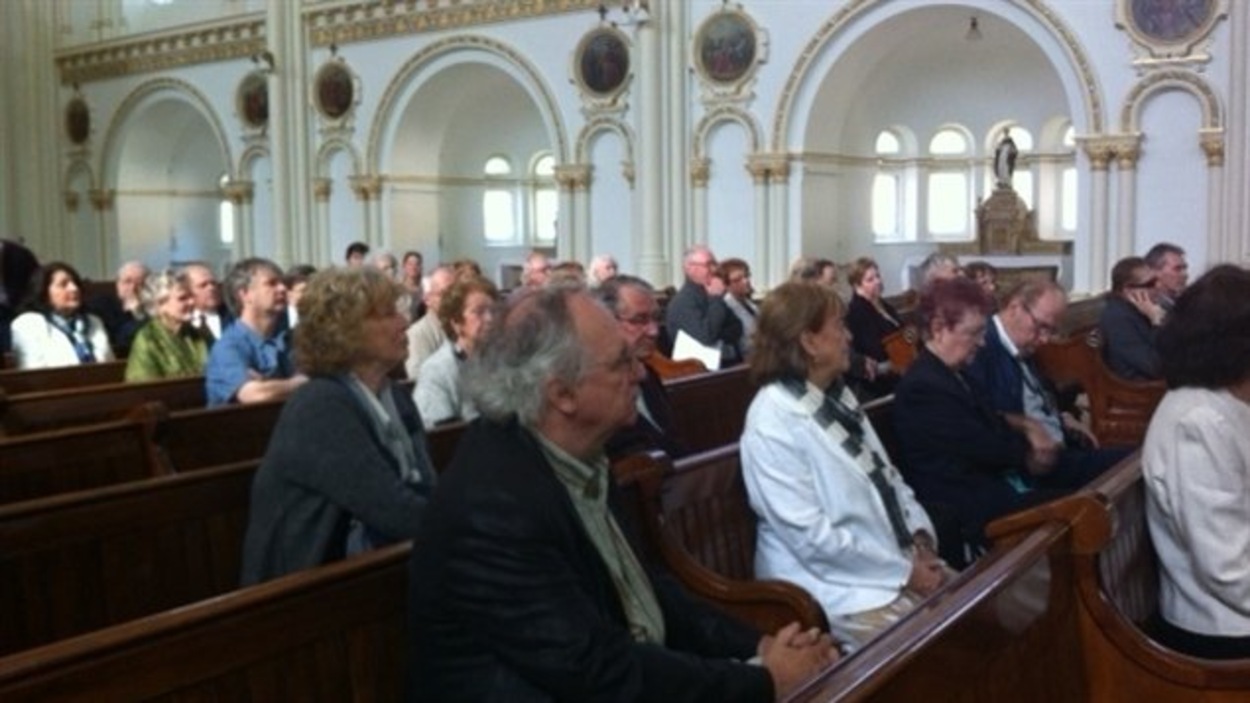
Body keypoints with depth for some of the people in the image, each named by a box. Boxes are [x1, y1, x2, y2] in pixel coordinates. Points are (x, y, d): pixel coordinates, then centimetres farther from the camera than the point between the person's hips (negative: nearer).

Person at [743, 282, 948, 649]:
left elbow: (886, 475, 14)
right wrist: (904, 572, -17)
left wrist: (921, 541, -2)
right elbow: (812, 536, -22)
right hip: (838, 585, -8)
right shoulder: (772, 425, -19)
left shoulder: (836, 395, 8)